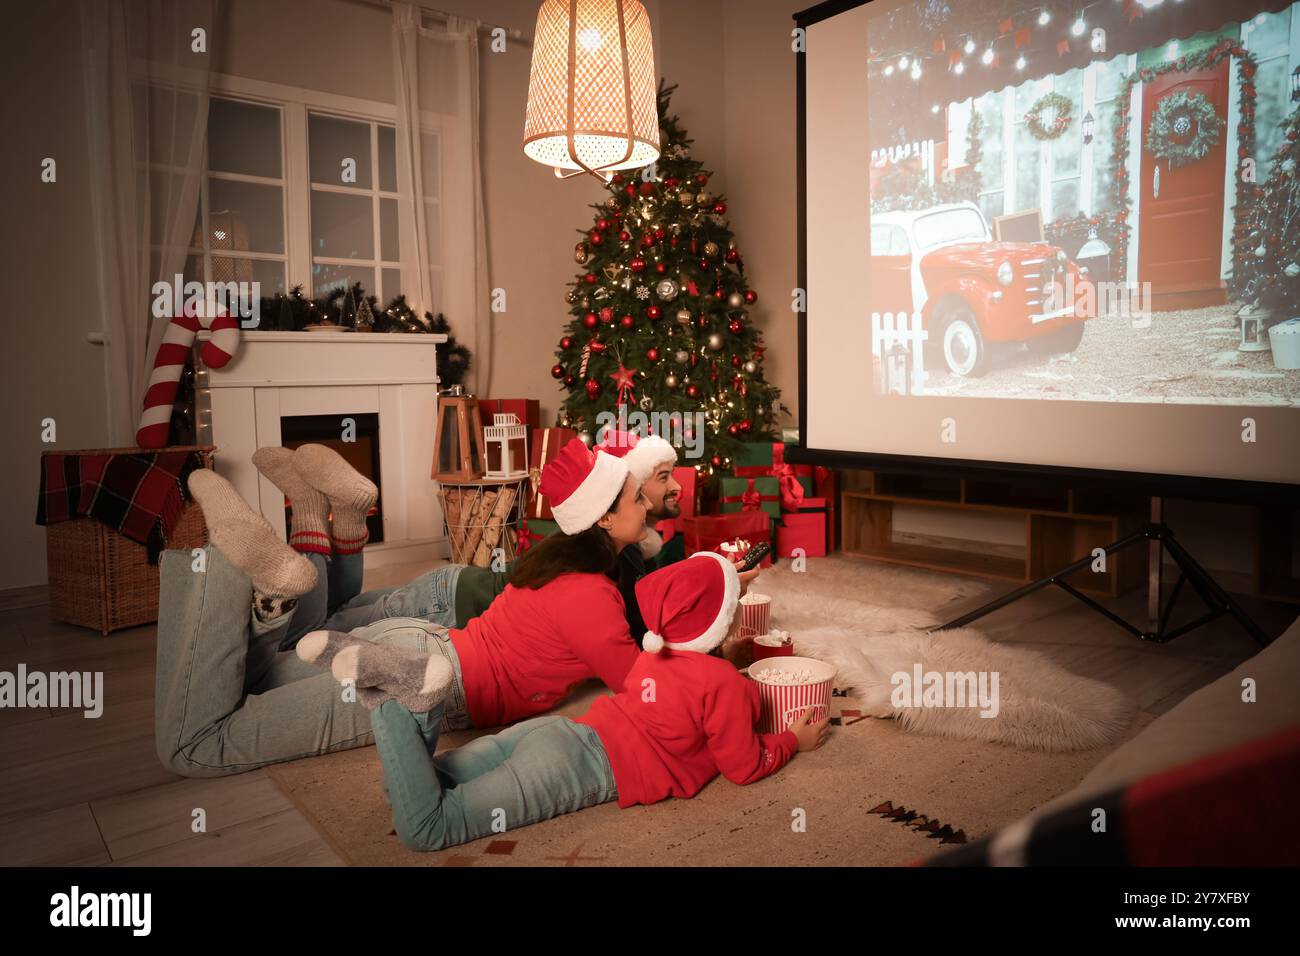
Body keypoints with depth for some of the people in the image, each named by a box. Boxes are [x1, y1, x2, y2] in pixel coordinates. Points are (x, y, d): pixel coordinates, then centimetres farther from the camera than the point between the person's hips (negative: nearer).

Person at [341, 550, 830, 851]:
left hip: (555, 731, 8)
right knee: (424, 828, -11)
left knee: (407, 792, 13)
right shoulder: (726, 684, -5)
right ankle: (403, 699, -20)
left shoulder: (654, 655, 19)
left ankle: (416, 701, -10)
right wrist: (793, 739, 21)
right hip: (581, 768, -8)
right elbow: (745, 767, 5)